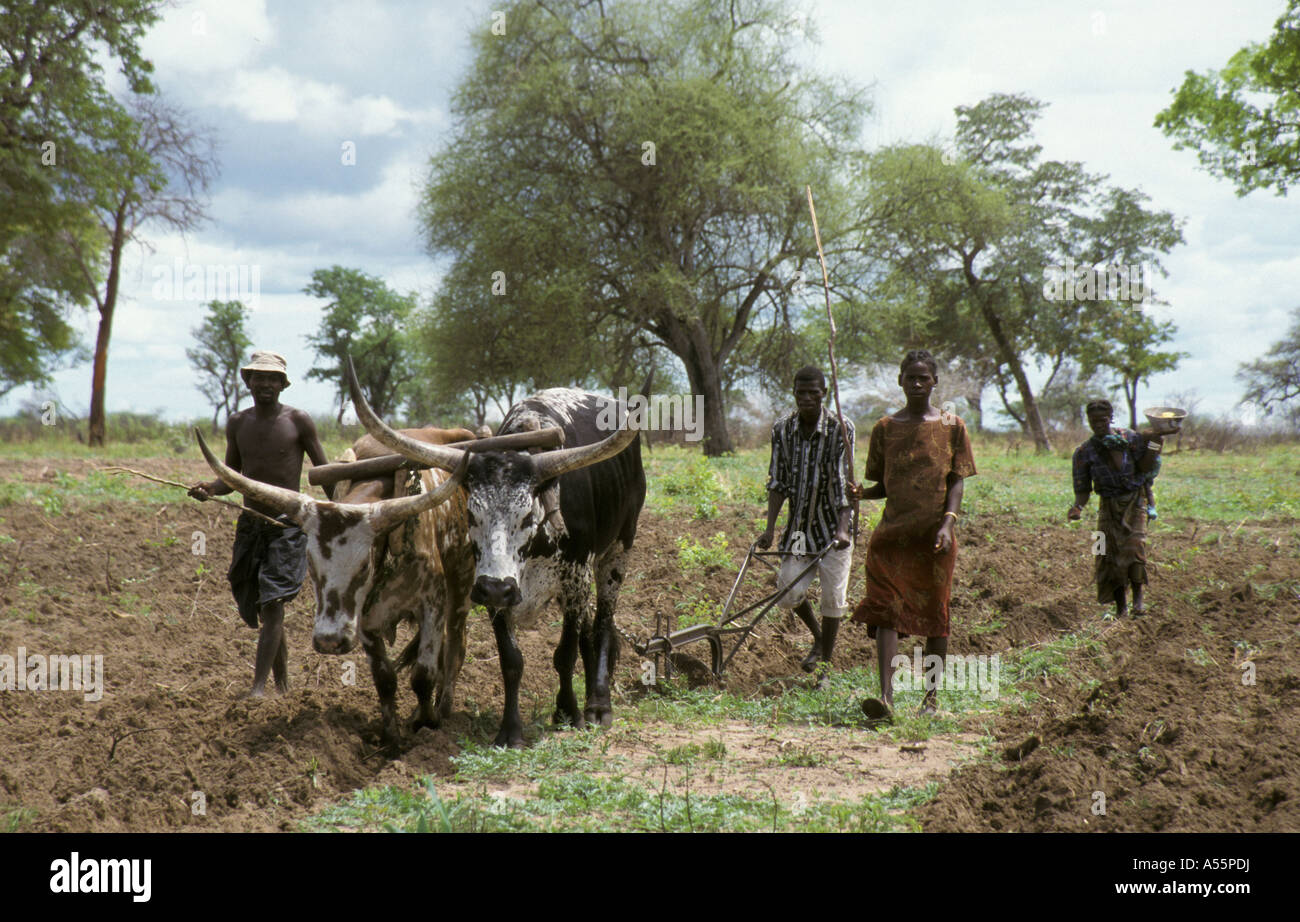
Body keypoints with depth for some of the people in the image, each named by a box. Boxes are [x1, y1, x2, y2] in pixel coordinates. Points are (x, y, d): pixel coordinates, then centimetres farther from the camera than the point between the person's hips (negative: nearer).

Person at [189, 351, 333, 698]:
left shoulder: (298, 421, -5)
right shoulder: (238, 423, 7)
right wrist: (210, 489, -8)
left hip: (288, 524, -5)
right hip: (250, 524, 5)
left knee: (272, 603, -15)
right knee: (262, 608, 10)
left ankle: (259, 685, -18)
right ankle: (282, 684, 25)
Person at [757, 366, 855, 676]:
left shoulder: (840, 429, -14)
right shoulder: (782, 428, -4)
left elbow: (843, 483, -18)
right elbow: (777, 481, -1)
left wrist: (842, 529, -29)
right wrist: (770, 529, -7)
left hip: (832, 522, -3)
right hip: (799, 522, 3)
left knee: (832, 597, -1)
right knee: (789, 590, -4)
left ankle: (825, 662, 15)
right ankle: (818, 638, 25)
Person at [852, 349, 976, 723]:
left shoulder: (951, 426, 5)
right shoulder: (885, 428, 10)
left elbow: (956, 481, 2)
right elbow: (884, 484, 14)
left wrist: (948, 522, -13)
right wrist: (862, 493, -8)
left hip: (933, 535, -1)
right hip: (892, 531, 1)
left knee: (934, 614, 5)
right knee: (885, 610, -12)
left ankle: (931, 695, 18)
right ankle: (886, 696, -20)